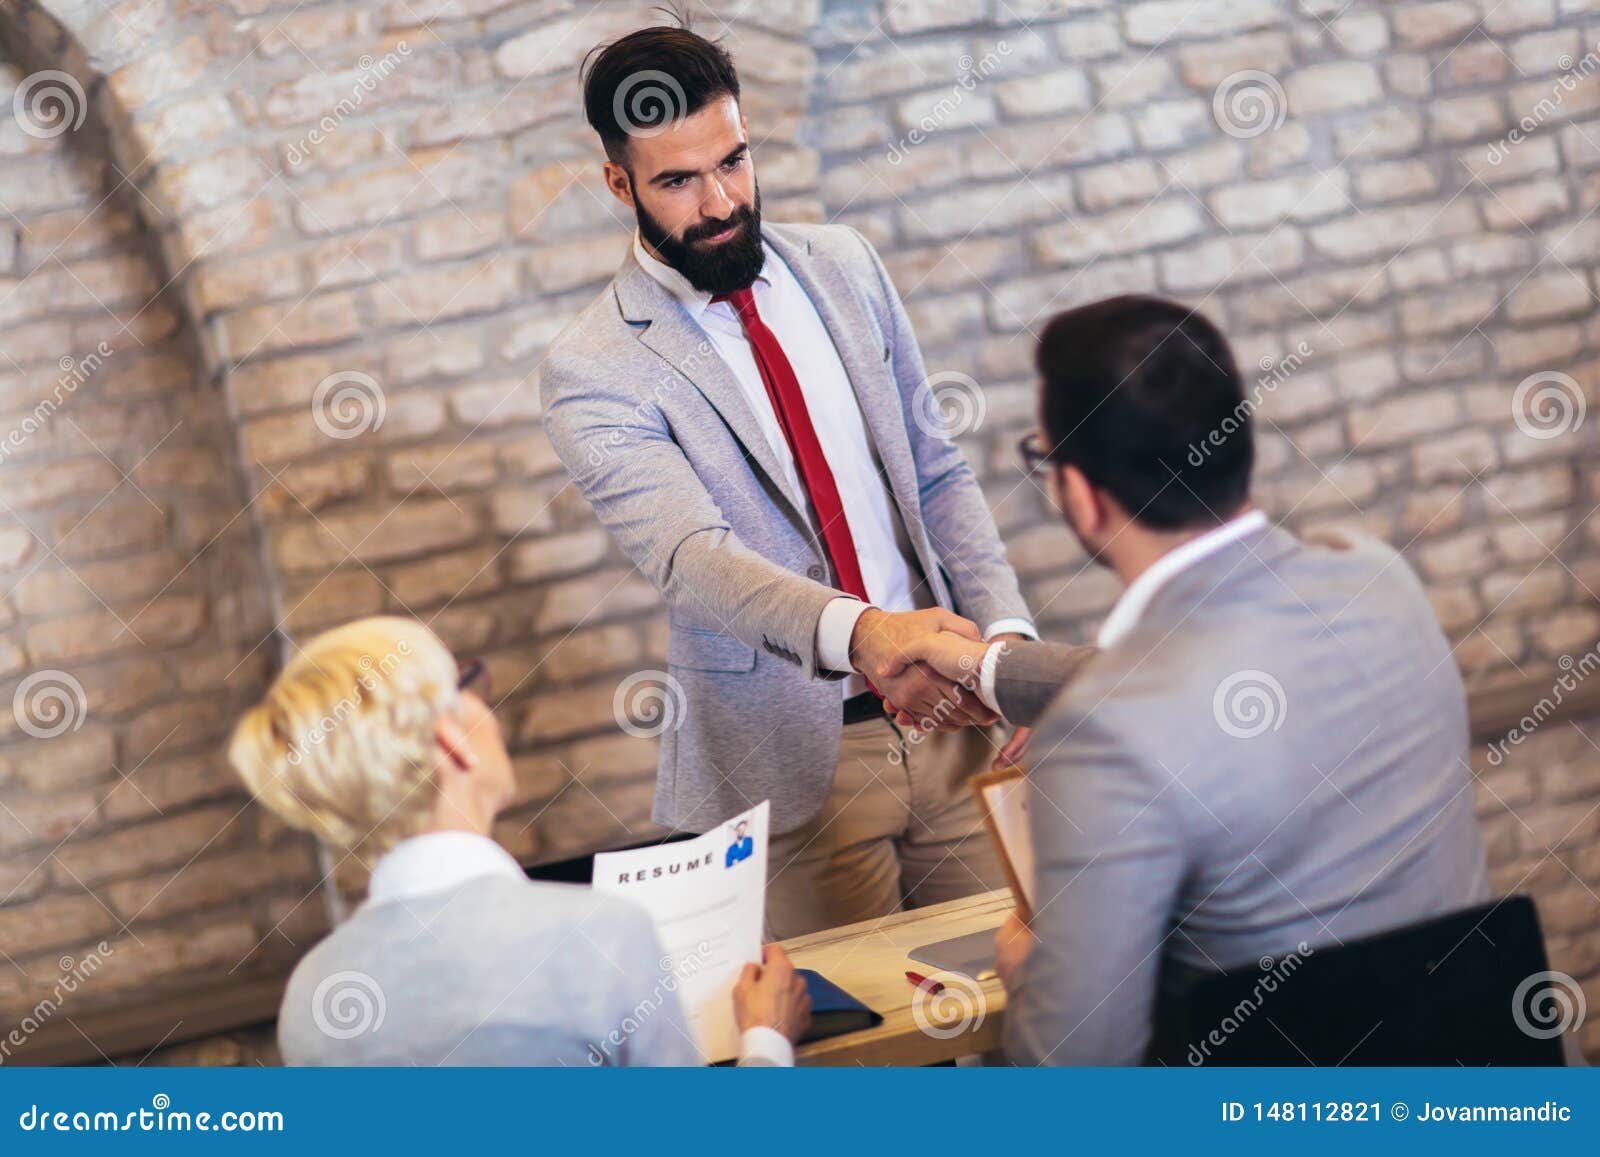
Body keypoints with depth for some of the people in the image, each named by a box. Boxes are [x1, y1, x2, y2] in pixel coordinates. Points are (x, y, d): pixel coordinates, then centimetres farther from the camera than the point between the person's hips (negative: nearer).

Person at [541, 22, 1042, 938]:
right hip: (794, 763, -4)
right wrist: (857, 632, -43)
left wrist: (1008, 632, -3)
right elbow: (691, 556, -25)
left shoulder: (845, 266, 7)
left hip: (945, 715, 4)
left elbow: (937, 473, 11)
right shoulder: (595, 372, -10)